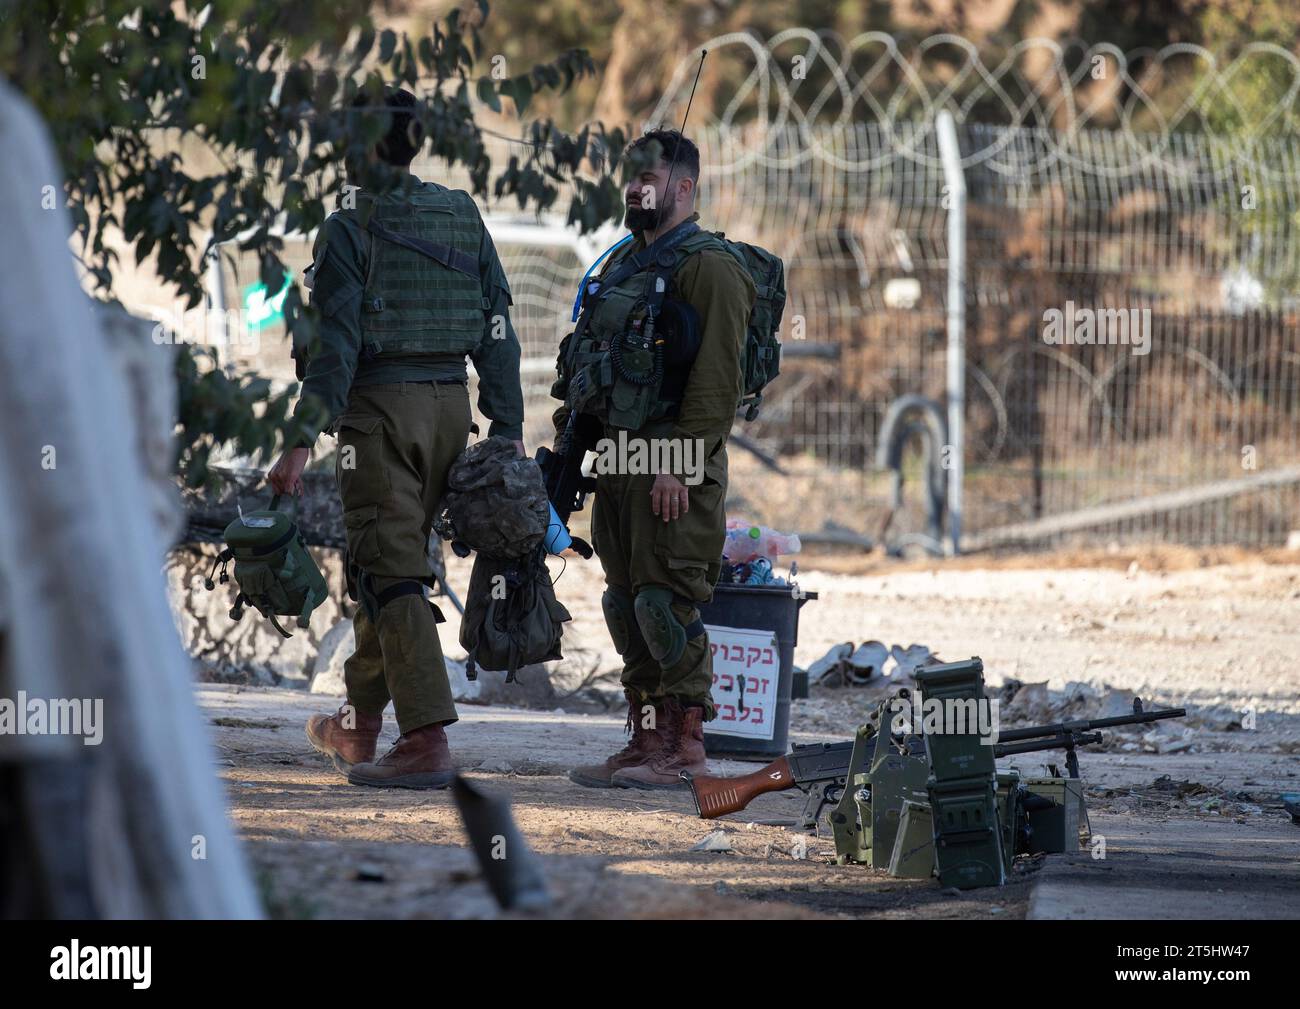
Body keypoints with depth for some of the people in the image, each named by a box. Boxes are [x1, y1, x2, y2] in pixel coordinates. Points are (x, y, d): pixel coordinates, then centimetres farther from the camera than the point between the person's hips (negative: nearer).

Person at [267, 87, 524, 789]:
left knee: (392, 573, -7)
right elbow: (497, 330, 7)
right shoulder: (463, 218, 9)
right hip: (450, 405, 6)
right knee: (395, 561, 19)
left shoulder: (350, 229, -8)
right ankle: (360, 724, 31)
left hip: (380, 407, -6)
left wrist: (302, 442, -14)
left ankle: (427, 742, -17)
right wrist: (508, 430, 9)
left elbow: (336, 344, -15)